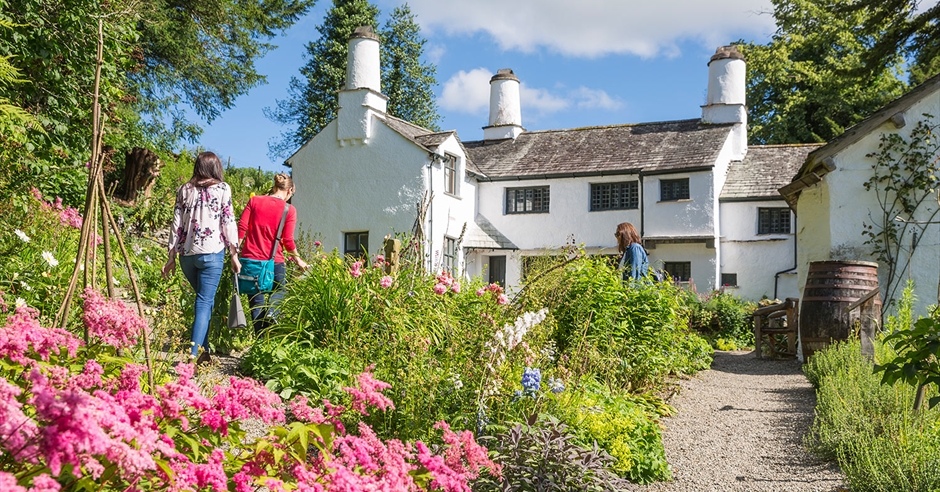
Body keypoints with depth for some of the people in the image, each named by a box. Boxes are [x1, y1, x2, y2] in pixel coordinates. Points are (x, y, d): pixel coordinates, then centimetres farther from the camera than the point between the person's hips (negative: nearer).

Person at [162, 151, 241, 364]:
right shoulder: (222, 188, 3)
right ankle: (195, 354, -13)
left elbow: (177, 223, 9)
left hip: (186, 253, 4)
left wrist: (172, 255, 12)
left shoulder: (184, 189, 11)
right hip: (212, 252, -4)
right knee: (205, 302, -3)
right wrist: (234, 253, 2)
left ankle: (204, 351, 22)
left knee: (203, 299, 19)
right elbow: (228, 222, -2)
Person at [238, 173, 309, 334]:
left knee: (256, 301, 13)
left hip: (250, 257, 2)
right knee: (279, 290, 23)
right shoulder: (289, 210, -2)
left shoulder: (254, 201, 5)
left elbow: (242, 228, -1)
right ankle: (271, 311, -7)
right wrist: (298, 259, 8)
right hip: (274, 261, -2)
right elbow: (288, 240, -6)